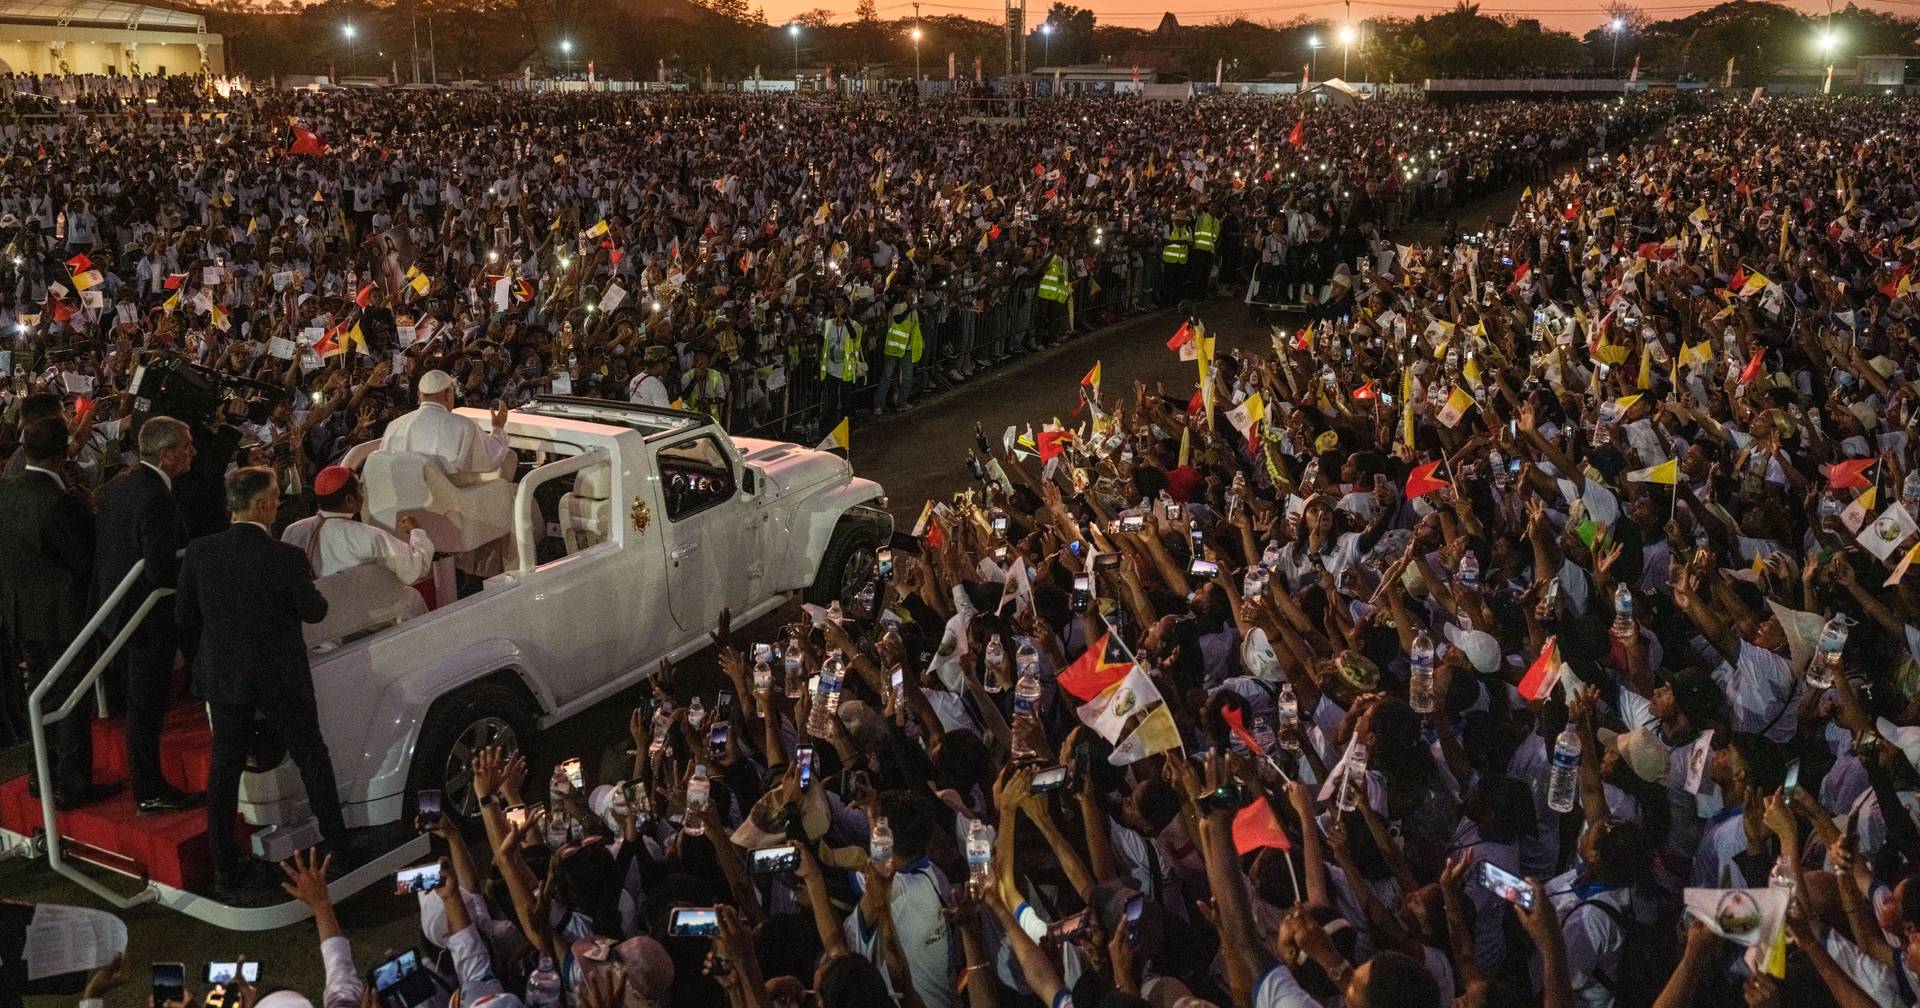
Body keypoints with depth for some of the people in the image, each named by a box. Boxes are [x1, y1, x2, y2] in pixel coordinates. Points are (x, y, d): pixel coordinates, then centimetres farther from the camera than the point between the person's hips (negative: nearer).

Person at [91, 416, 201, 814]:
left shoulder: (116, 485, 5)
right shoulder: (156, 498, -25)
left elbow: (102, 548, 11)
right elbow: (160, 569, -27)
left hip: (117, 606, 9)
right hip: (148, 615, -9)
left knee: (138, 701, 20)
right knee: (146, 705, 1)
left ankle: (144, 779, 32)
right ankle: (149, 792, 10)